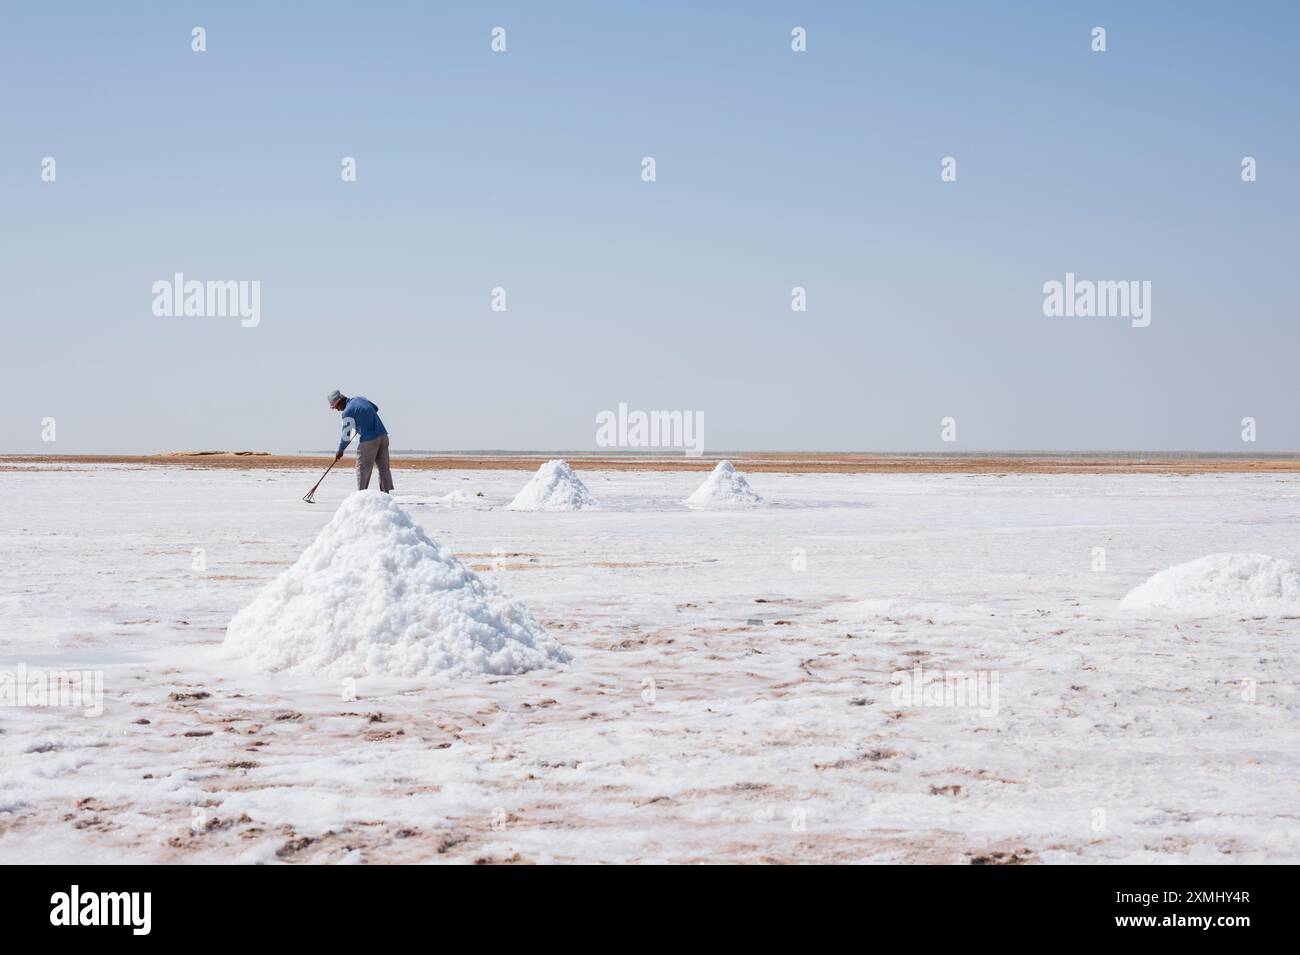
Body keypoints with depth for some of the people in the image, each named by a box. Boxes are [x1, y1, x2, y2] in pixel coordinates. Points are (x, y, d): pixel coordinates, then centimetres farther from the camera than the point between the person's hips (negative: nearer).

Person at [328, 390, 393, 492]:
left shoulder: (348, 412, -10)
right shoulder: (359, 399, 12)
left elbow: (346, 435, -6)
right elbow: (375, 408, 28)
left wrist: (340, 450, 5)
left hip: (368, 440, -8)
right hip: (383, 435, 8)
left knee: (363, 469, 3)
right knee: (384, 467, 9)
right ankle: (386, 494, 11)